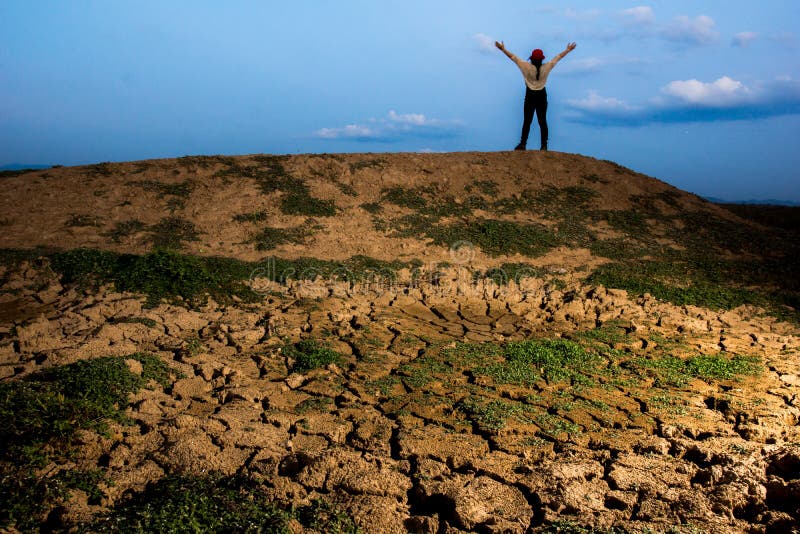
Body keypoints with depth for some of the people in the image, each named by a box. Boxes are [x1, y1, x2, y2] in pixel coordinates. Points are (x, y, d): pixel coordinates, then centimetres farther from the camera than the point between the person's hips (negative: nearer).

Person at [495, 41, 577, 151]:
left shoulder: (527, 67, -14)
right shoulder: (546, 67, -10)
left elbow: (513, 57, -9)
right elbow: (559, 57, 4)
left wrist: (503, 49, -3)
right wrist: (568, 50, 17)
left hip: (530, 96, -1)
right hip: (541, 96, 1)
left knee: (527, 121, 6)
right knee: (542, 121, 6)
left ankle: (523, 144, 5)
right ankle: (544, 145, 6)